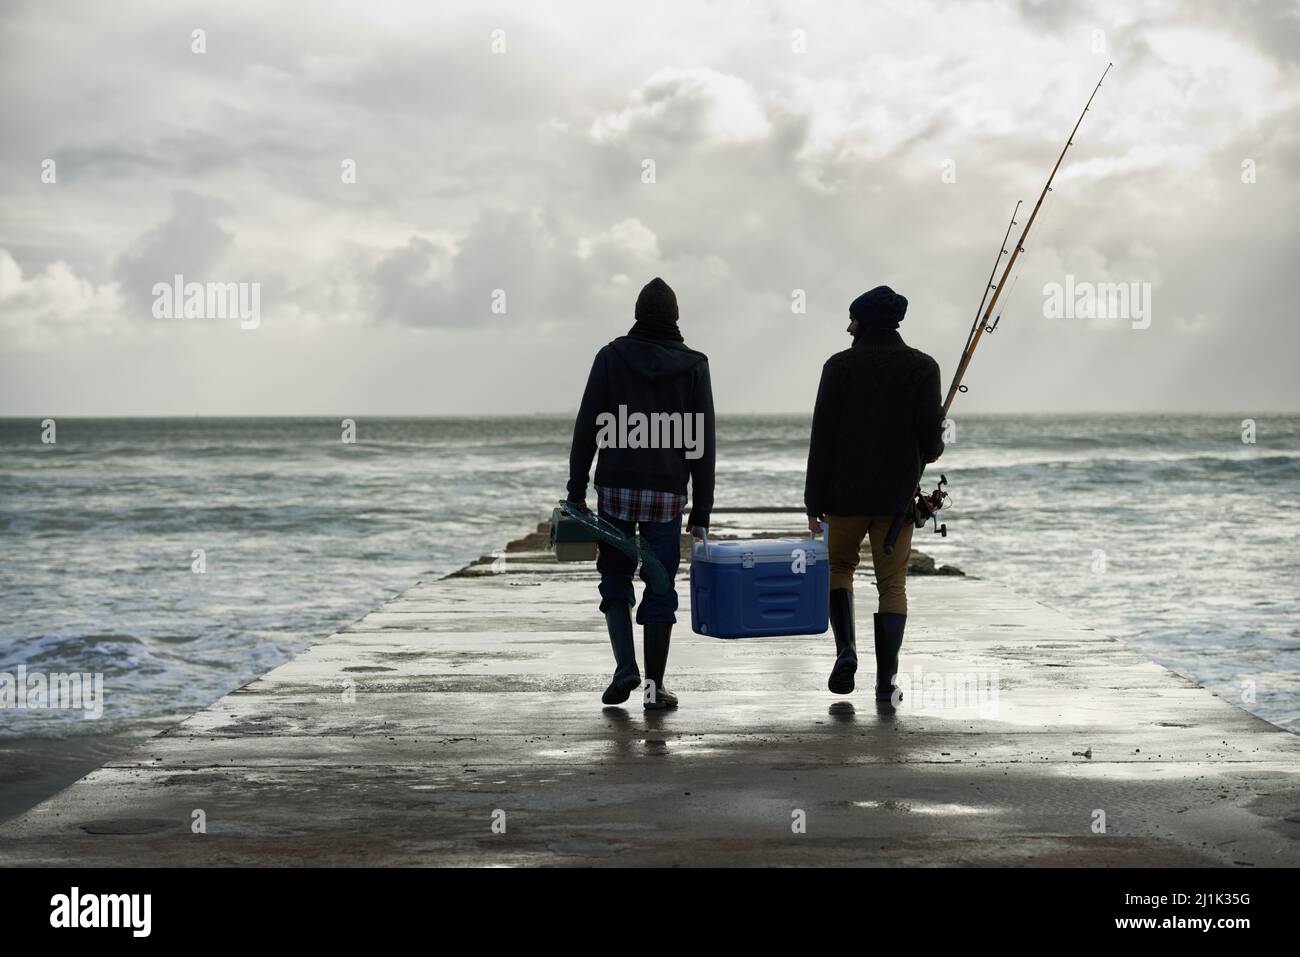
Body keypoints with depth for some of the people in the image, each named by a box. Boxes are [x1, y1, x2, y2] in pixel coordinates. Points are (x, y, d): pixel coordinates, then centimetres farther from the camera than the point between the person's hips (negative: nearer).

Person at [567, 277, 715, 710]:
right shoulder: (693, 366, 0)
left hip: (615, 488, 0)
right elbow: (702, 445, 0)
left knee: (615, 578, 16)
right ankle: (655, 686, 7)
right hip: (667, 492, 0)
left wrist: (576, 492, 2)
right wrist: (701, 512, 4)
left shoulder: (611, 357, -1)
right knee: (660, 586, 7)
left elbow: (587, 429, -3)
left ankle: (625, 665, -1)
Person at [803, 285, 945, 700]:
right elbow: (930, 430, -8)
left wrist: (814, 499, -2)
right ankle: (886, 680, 1)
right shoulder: (922, 367, -1)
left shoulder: (840, 365, -4)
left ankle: (846, 650, -1)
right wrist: (929, 452, 18)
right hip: (897, 494, 1)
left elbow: (823, 435, -6)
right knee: (892, 584, 6)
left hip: (846, 493, -1)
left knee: (838, 566, 19)